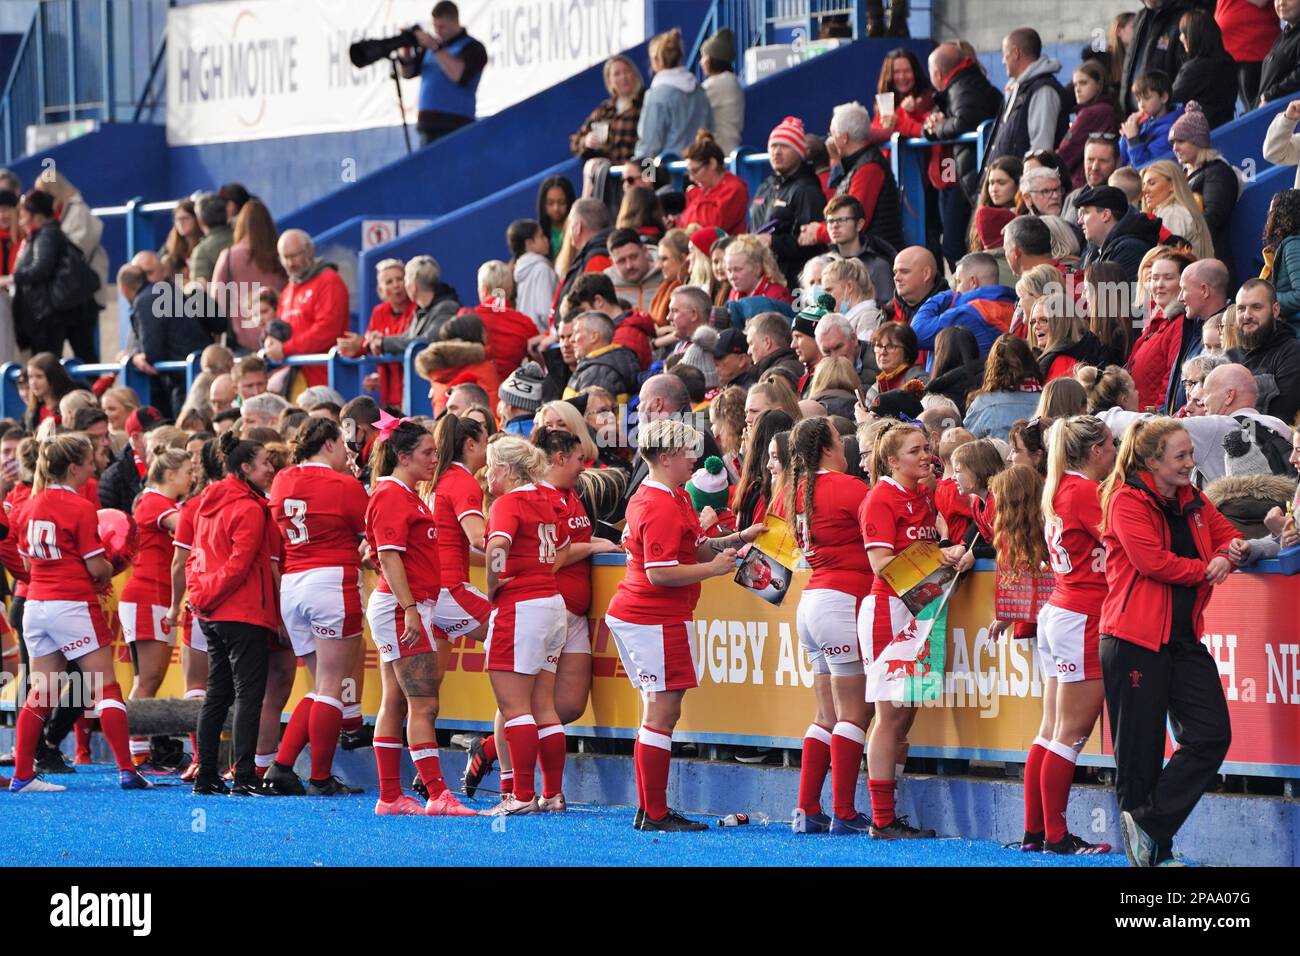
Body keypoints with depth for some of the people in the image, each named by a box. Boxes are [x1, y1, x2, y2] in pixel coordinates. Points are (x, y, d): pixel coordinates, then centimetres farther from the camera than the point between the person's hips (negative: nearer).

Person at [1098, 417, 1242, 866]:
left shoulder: (1192, 501, 13)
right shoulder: (1126, 502, -8)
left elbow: (1228, 536, 21)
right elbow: (1152, 561, -18)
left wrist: (1225, 558, -4)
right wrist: (1204, 570, -6)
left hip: (1184, 639, 7)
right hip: (1134, 641, -7)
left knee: (1211, 735, -4)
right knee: (1140, 749, -1)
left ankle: (1148, 825, 1)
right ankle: (1148, 849, 8)